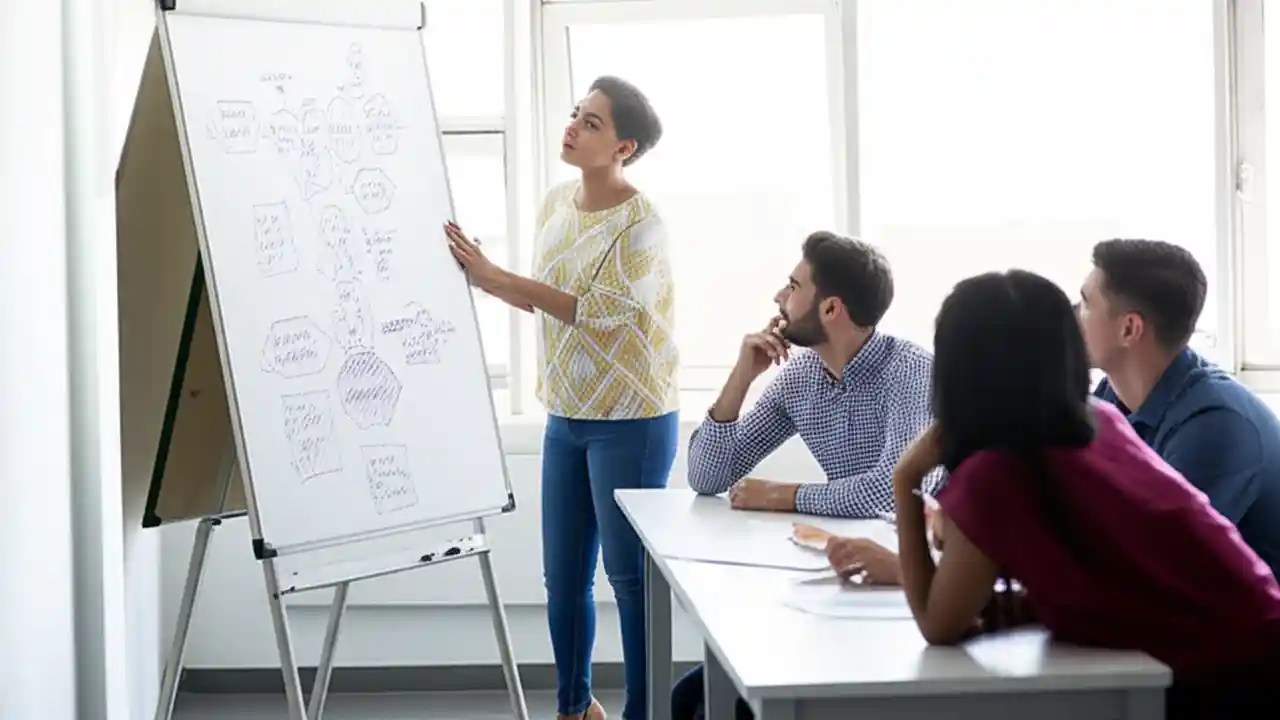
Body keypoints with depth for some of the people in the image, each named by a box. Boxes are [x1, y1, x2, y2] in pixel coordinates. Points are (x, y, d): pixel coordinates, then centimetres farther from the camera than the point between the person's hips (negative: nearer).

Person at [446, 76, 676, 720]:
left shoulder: (641, 223, -15)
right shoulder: (558, 202, 6)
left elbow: (595, 311, -21)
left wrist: (493, 275, -20)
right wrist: (478, 276, -1)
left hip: (630, 421, -7)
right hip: (565, 417, 7)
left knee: (631, 574, 0)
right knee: (563, 573, 12)